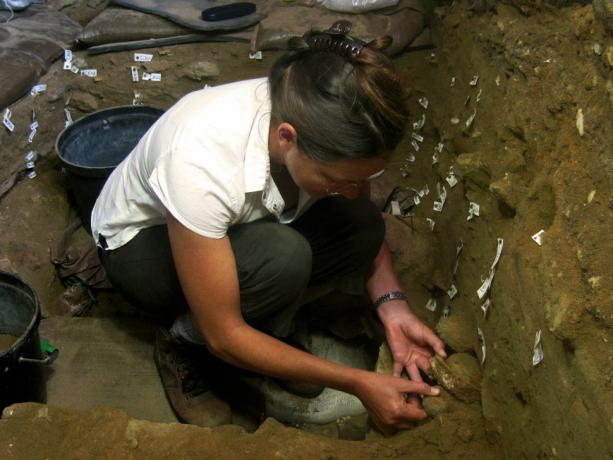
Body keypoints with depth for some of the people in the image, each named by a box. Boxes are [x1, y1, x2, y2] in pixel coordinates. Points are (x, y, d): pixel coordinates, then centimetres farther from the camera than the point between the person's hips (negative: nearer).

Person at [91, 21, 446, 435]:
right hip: (138, 243, -5)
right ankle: (183, 345, -6)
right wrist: (359, 383, -29)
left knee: (361, 227, -21)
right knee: (282, 257, -35)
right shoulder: (202, 163, -41)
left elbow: (366, 229, -4)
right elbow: (223, 336, -31)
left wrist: (392, 306, -21)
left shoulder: (324, 124, -25)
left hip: (238, 227, 5)